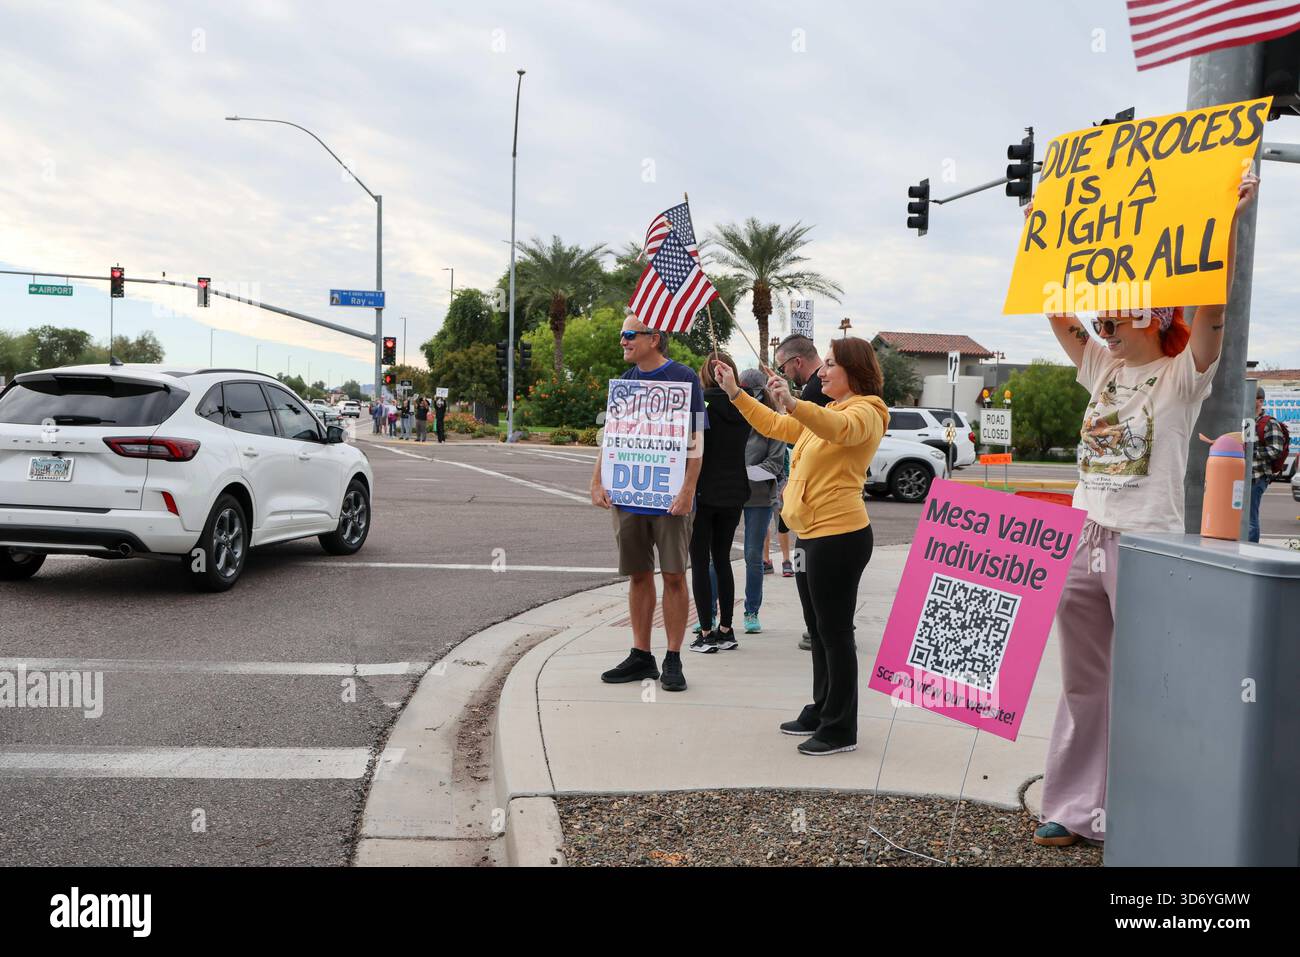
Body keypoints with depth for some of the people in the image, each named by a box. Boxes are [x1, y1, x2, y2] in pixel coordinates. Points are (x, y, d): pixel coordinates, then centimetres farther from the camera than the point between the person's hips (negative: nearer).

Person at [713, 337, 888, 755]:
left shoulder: (865, 412, -11)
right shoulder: (825, 413, 21)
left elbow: (839, 428, -34)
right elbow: (774, 426, 25)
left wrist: (793, 404, -50)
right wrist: (735, 392, 17)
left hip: (838, 536, -10)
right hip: (811, 534, 10)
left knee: (835, 632, -4)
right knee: (819, 630, 16)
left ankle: (841, 729, 4)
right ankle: (821, 711, 28)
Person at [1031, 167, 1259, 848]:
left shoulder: (1182, 376, -4)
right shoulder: (1103, 367, 12)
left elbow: (1210, 309, -20)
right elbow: (1057, 309, 13)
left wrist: (1226, 222, -28)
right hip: (1082, 538, 6)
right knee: (1083, 685, 12)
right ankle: (1076, 808, 22)